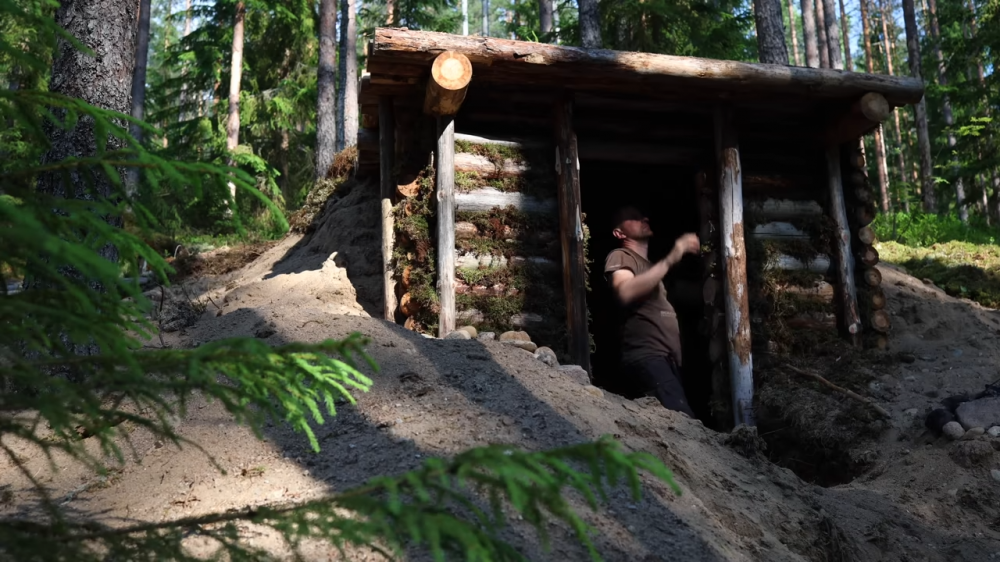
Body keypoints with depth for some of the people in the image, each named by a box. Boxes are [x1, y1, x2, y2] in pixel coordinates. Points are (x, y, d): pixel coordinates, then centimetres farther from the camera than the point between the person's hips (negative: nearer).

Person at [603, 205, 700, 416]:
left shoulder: (650, 266, 33)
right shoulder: (619, 256, 5)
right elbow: (626, 293, -18)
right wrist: (670, 260, -17)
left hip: (667, 357, 9)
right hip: (646, 355, -9)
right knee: (683, 421, -28)